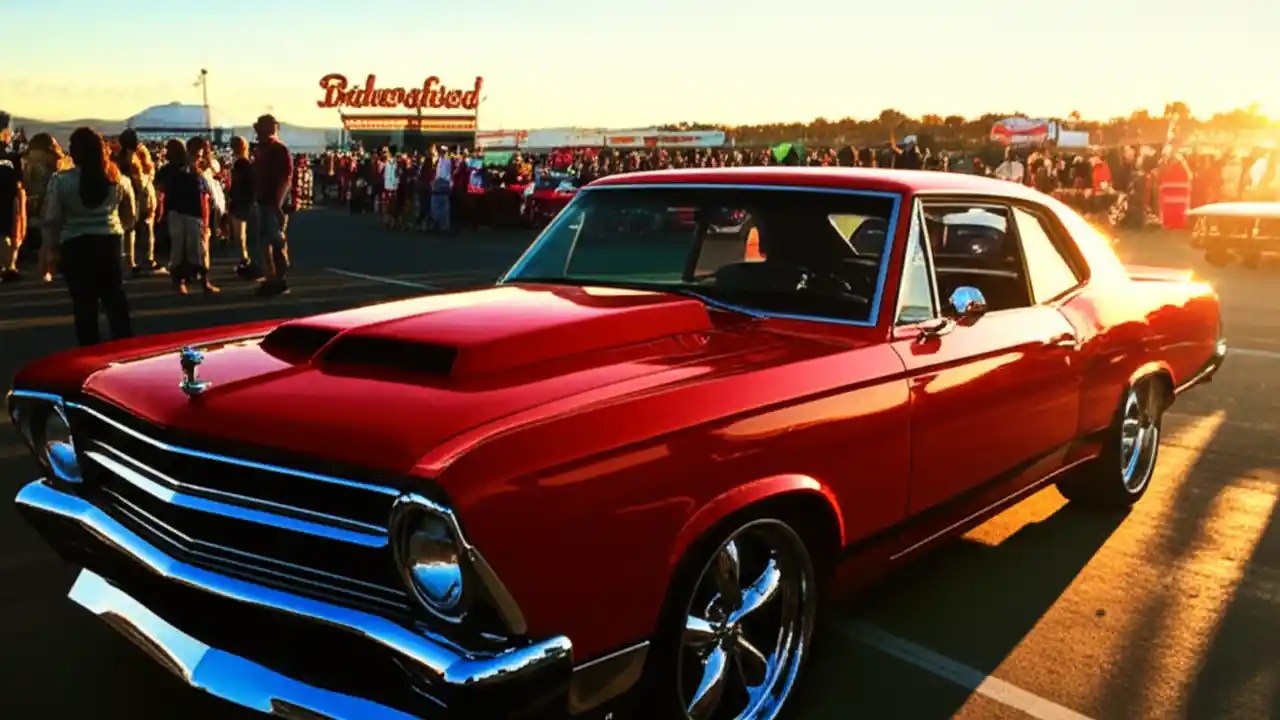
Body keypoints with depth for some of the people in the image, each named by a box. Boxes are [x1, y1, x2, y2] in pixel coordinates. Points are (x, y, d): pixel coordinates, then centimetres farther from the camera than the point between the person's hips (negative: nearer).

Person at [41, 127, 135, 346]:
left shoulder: (61, 181, -9)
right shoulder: (118, 178, 0)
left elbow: (51, 219, -4)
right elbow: (129, 216, 11)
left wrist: (51, 245, 11)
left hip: (75, 245, -2)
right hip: (109, 241, 2)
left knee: (84, 303, 6)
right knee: (115, 298, 10)